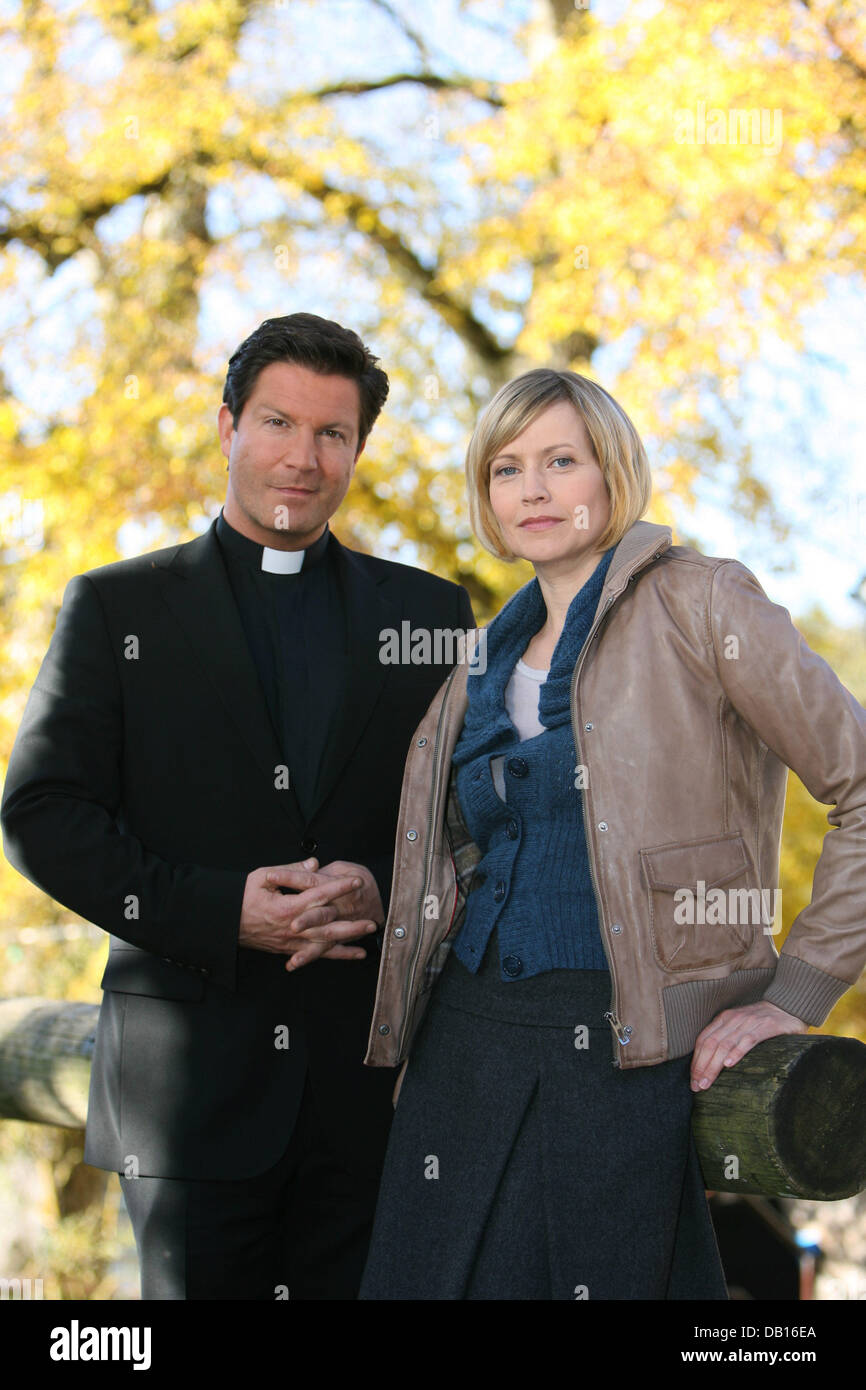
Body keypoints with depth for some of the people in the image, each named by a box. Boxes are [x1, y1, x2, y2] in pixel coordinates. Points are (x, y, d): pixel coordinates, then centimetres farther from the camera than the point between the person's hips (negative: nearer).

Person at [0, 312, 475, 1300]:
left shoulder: (429, 613, 12)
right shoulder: (117, 607, 6)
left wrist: (384, 889, -11)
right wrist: (220, 911, -14)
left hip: (373, 1073, 2)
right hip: (191, 1069, -2)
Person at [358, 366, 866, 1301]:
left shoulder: (695, 604, -5)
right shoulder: (491, 659, 15)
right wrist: (361, 903, 10)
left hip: (639, 1049, -6)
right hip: (474, 1040, 6)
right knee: (439, 1276, 6)